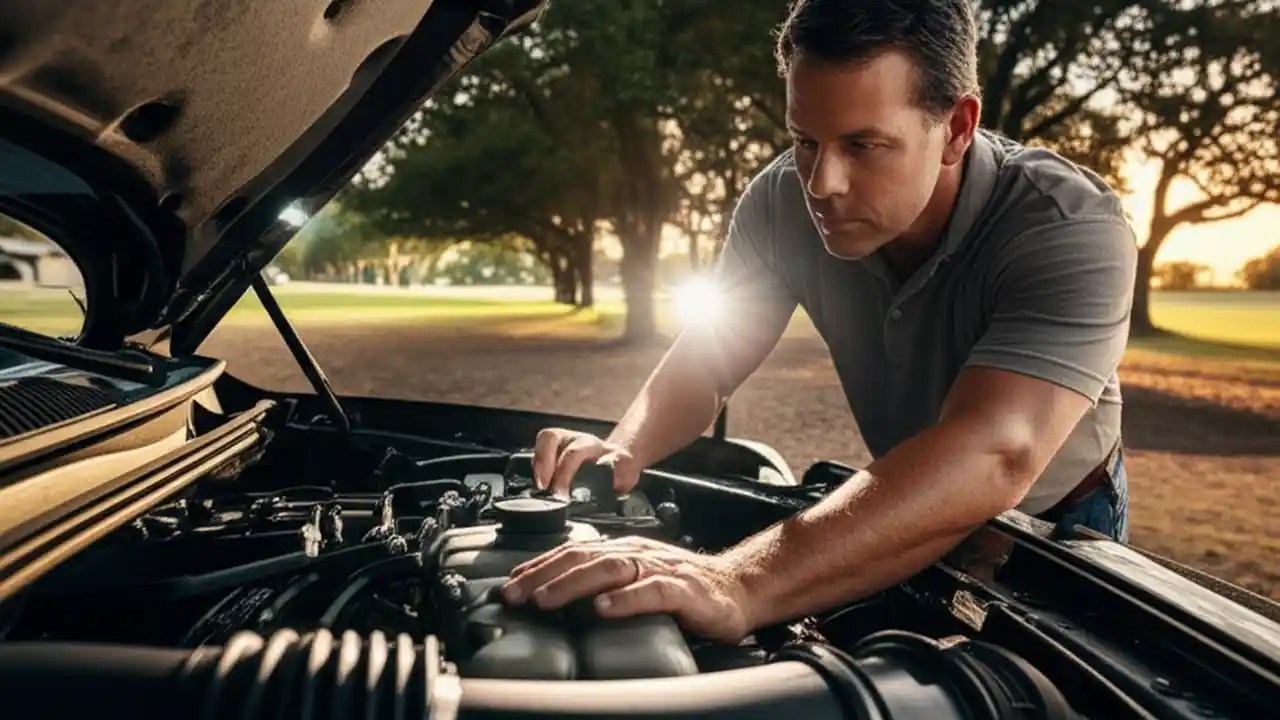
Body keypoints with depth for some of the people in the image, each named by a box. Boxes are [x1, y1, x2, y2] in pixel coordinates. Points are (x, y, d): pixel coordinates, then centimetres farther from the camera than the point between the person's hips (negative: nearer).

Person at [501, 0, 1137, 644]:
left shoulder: (1074, 232, -33)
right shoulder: (785, 200, -20)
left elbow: (992, 459, -48)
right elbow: (703, 362, -12)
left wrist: (742, 585, -61)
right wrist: (622, 453, -34)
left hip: (1057, 527, -1)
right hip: (911, 520, 2)